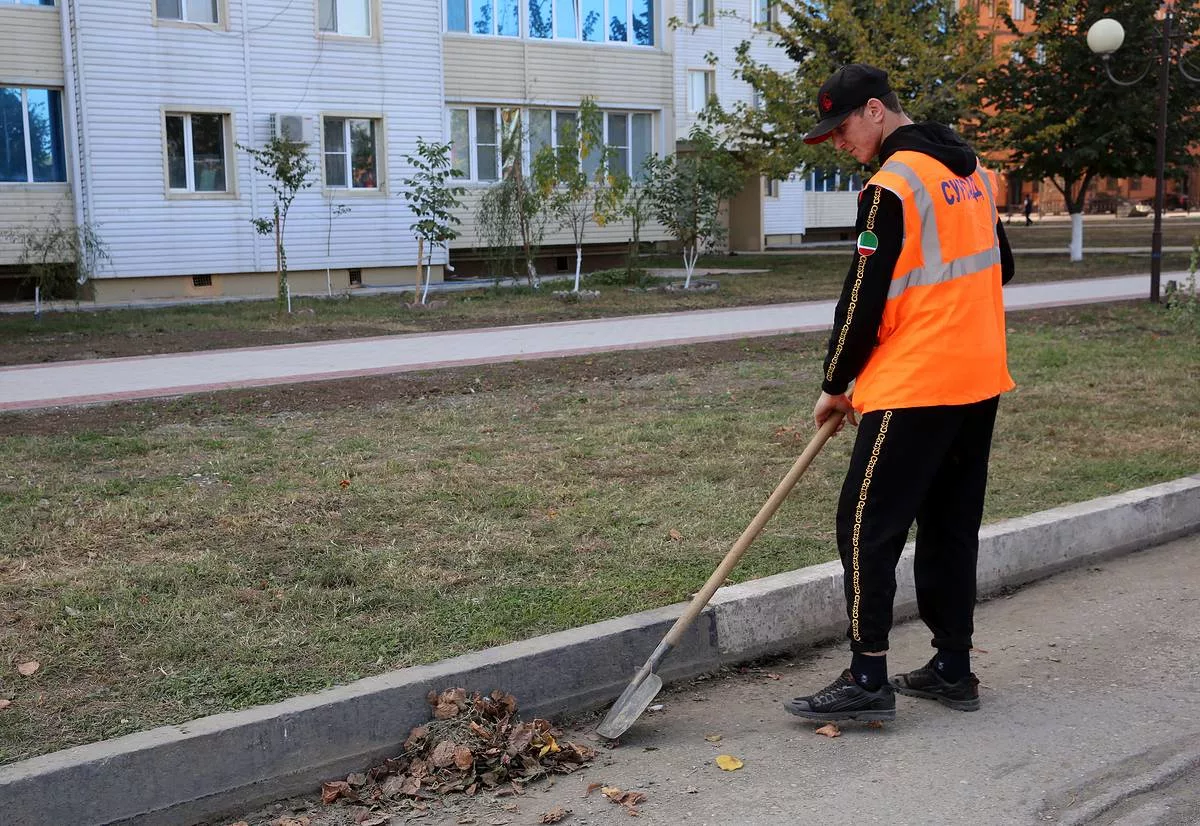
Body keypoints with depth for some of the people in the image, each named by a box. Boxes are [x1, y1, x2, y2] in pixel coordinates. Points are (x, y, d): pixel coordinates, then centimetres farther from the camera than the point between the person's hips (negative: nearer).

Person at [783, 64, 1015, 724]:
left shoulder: (892, 186, -14)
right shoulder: (972, 171, 13)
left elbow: (864, 298, -13)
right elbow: (997, 266, 22)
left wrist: (834, 386, -2)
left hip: (915, 387, -9)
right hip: (980, 379, 9)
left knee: (867, 525, -2)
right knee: (951, 523, 14)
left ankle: (867, 680, 1)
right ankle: (953, 669, 21)